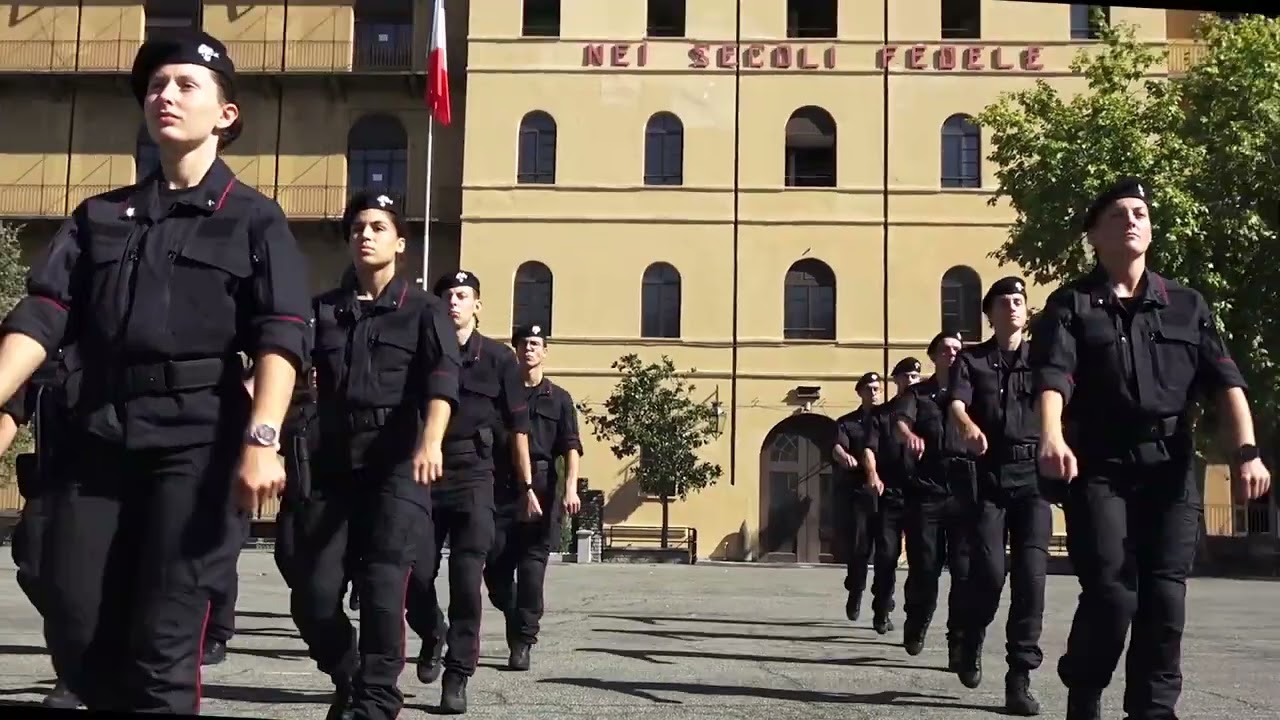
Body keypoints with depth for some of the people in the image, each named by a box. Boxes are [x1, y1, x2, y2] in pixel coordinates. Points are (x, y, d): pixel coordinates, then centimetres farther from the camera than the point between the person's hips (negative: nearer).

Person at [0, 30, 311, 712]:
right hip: (101, 434, 4)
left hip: (197, 438, -4)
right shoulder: (99, 215, 17)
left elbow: (280, 337, -7)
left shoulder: (253, 219, 5)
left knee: (162, 636, -4)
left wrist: (261, 440, -21)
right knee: (80, 627, 4)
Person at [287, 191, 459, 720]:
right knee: (312, 593, 0)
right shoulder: (323, 310, 14)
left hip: (397, 463, -3)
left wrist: (431, 442, -29)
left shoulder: (422, 309, 6)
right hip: (334, 464, 3)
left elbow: (442, 380, -10)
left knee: (381, 586, -12)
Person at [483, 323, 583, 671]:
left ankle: (522, 642, -1)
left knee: (532, 567, -6)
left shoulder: (559, 399, 11)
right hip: (501, 488, 1)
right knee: (496, 564, -3)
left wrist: (570, 487, -14)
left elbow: (570, 446, 1)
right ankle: (516, 623, 22)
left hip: (541, 487, -1)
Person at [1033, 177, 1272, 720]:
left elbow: (1223, 379, 2)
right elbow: (1053, 376, -13)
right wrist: (1052, 437, -34)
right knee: (1111, 595, -9)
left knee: (1164, 596, -2)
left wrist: (1246, 449, -15)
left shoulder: (1186, 305, 12)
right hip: (1099, 469, -3)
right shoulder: (1070, 305, 3)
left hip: (1170, 469, 3)